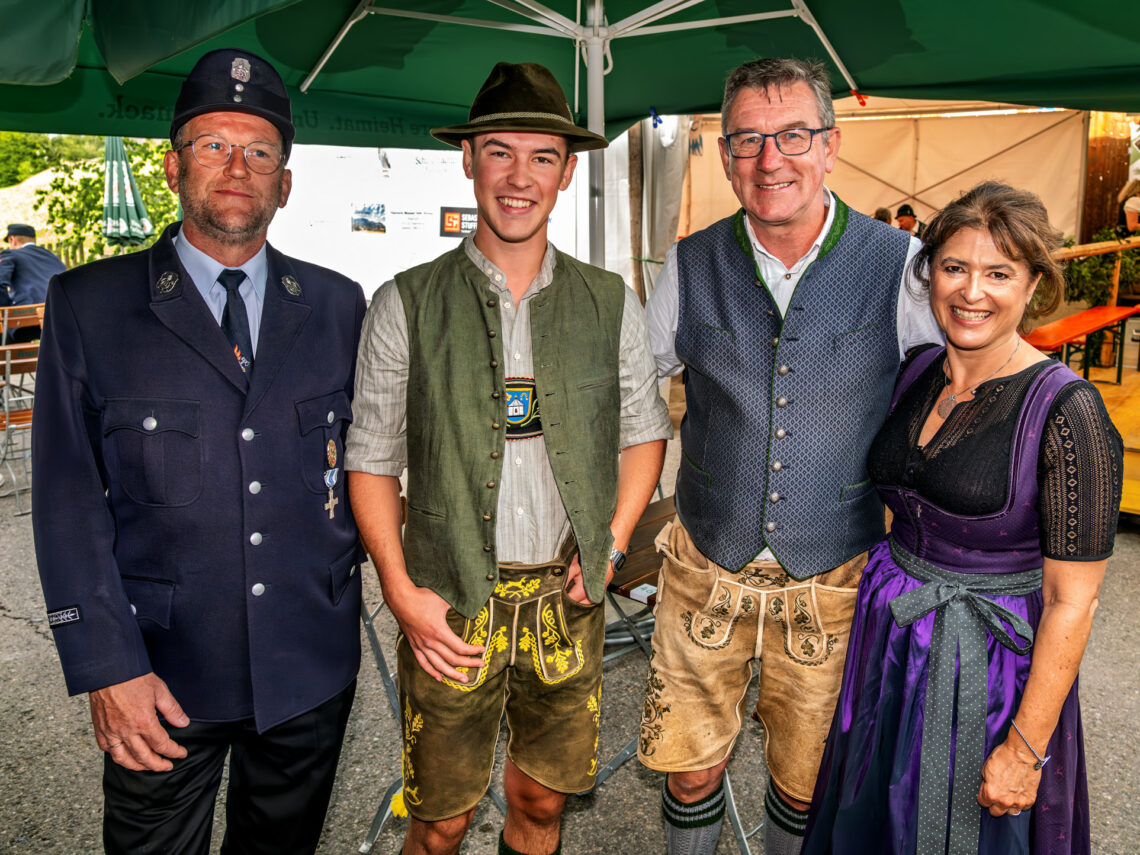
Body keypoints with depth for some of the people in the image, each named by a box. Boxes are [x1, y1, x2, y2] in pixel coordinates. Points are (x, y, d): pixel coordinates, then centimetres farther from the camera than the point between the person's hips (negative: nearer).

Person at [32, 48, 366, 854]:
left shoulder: (338, 305, 3)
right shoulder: (88, 304, -4)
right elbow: (69, 498, -6)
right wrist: (105, 666, -11)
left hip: (311, 666, 2)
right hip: (164, 676, -2)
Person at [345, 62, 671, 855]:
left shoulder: (612, 303, 2)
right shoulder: (407, 304, -5)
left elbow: (645, 433, 11)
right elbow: (372, 460, -1)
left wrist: (611, 545, -1)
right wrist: (401, 591, -9)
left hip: (566, 601, 2)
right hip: (449, 605, -2)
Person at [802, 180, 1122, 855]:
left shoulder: (1066, 410, -19)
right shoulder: (916, 373, -1)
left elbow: (1071, 602, -17)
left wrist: (1026, 749, -15)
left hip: (992, 665, -5)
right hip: (888, 638, 6)